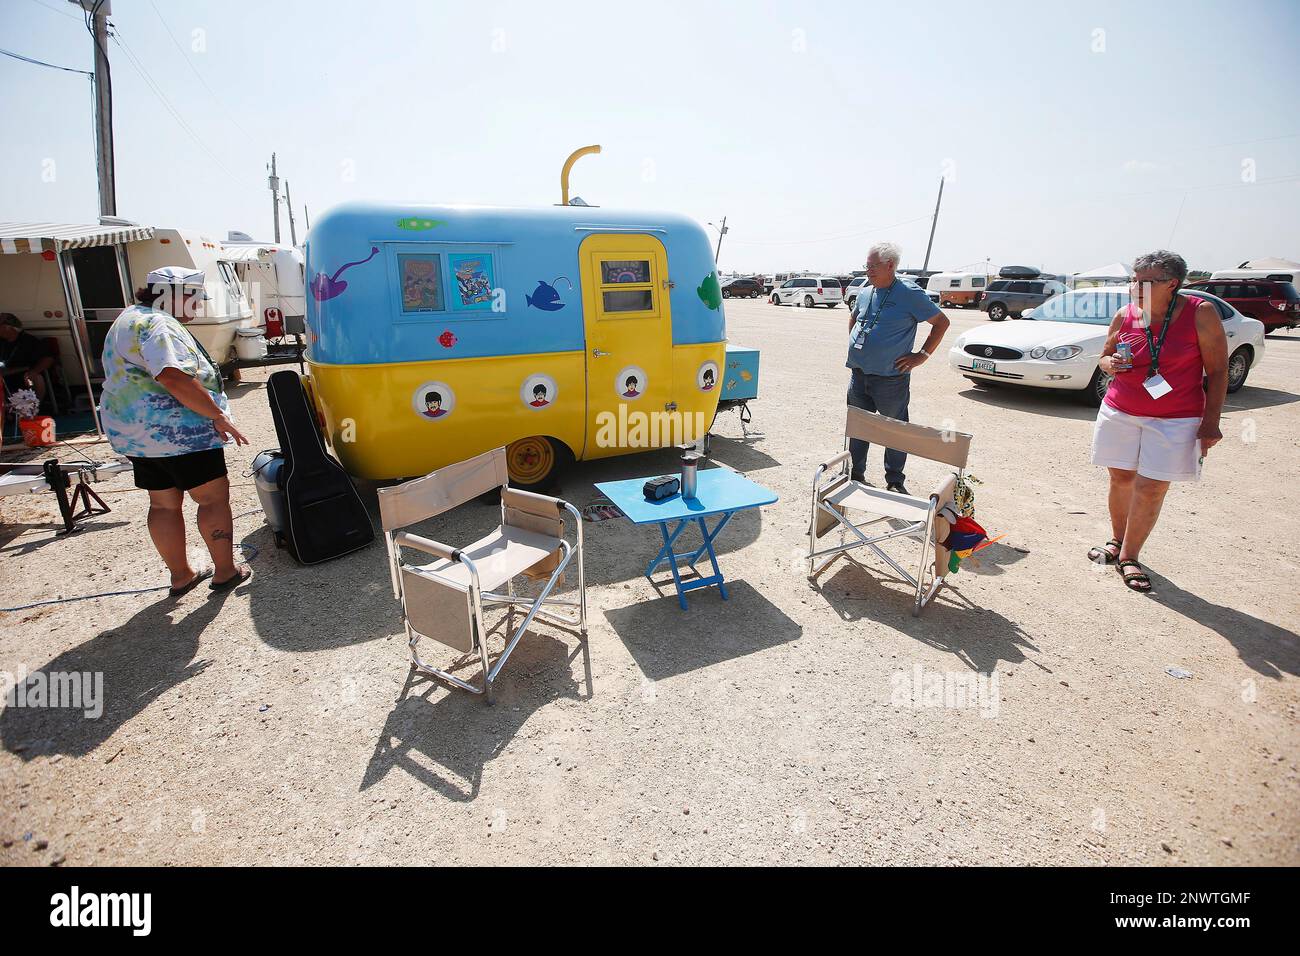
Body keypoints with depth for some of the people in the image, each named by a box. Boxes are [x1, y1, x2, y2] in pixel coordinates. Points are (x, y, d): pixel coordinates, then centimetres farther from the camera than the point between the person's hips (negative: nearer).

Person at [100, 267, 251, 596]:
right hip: (176, 432, -10)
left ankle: (181, 575, 24)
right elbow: (176, 379, -29)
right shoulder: (158, 325, -17)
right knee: (214, 497, 1)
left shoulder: (132, 319, 18)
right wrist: (218, 416, -24)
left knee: (164, 503, 14)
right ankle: (225, 572, 8)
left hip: (138, 432, 10)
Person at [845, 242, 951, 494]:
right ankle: (856, 474, 27)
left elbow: (942, 322, -5)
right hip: (859, 375, 6)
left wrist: (922, 355, -8)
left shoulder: (910, 294, -9)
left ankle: (895, 482, 16)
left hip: (890, 378, -6)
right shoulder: (865, 292, 8)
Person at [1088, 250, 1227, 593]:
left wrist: (1210, 421, -9)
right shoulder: (1124, 316, -2)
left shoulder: (1200, 313, -9)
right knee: (1121, 478, 9)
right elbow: (1105, 356, 14)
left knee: (1152, 487, -3)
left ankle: (1129, 557, 9)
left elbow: (1217, 370, -6)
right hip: (1120, 412, 3)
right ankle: (1117, 541, 26)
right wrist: (1109, 364, -12)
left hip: (1175, 419, -2)